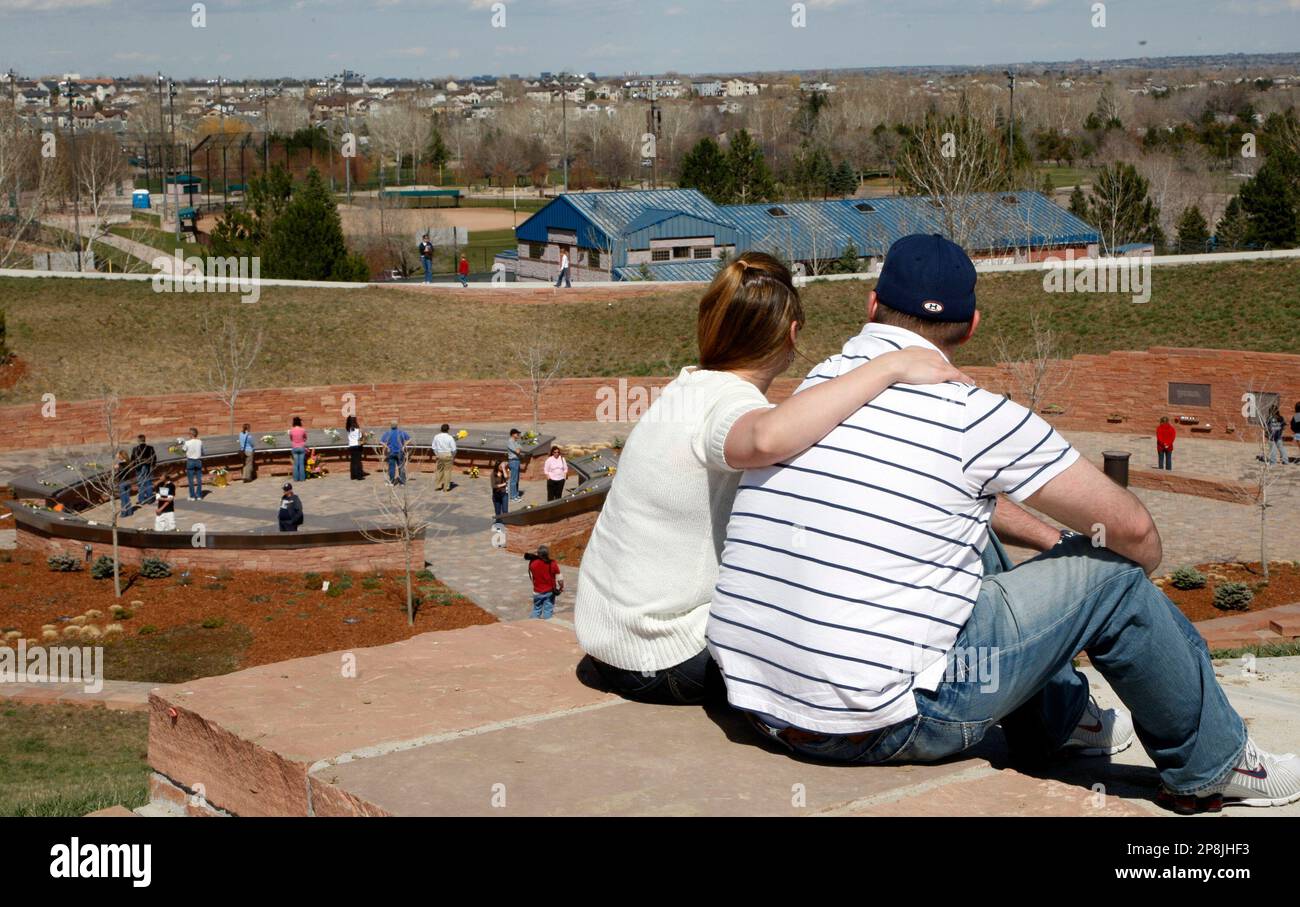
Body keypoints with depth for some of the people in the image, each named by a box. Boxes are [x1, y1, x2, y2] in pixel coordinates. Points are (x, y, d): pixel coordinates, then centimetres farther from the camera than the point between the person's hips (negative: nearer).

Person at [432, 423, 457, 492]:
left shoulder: (436, 437, 0)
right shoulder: (450, 438, -12)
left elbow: (434, 447, 6)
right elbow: (453, 449, -10)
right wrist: (453, 457, 5)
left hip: (439, 455, 4)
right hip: (448, 455, -4)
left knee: (439, 470, 16)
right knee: (447, 471, 3)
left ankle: (438, 485, 20)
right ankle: (446, 487, 4)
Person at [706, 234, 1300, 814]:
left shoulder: (816, 386, 10)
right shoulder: (969, 414, -10)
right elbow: (1132, 530, 0)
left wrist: (1052, 541, 35)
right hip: (883, 723, -7)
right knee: (1113, 573, 5)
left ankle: (1058, 723, 43)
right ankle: (1210, 766, 26)